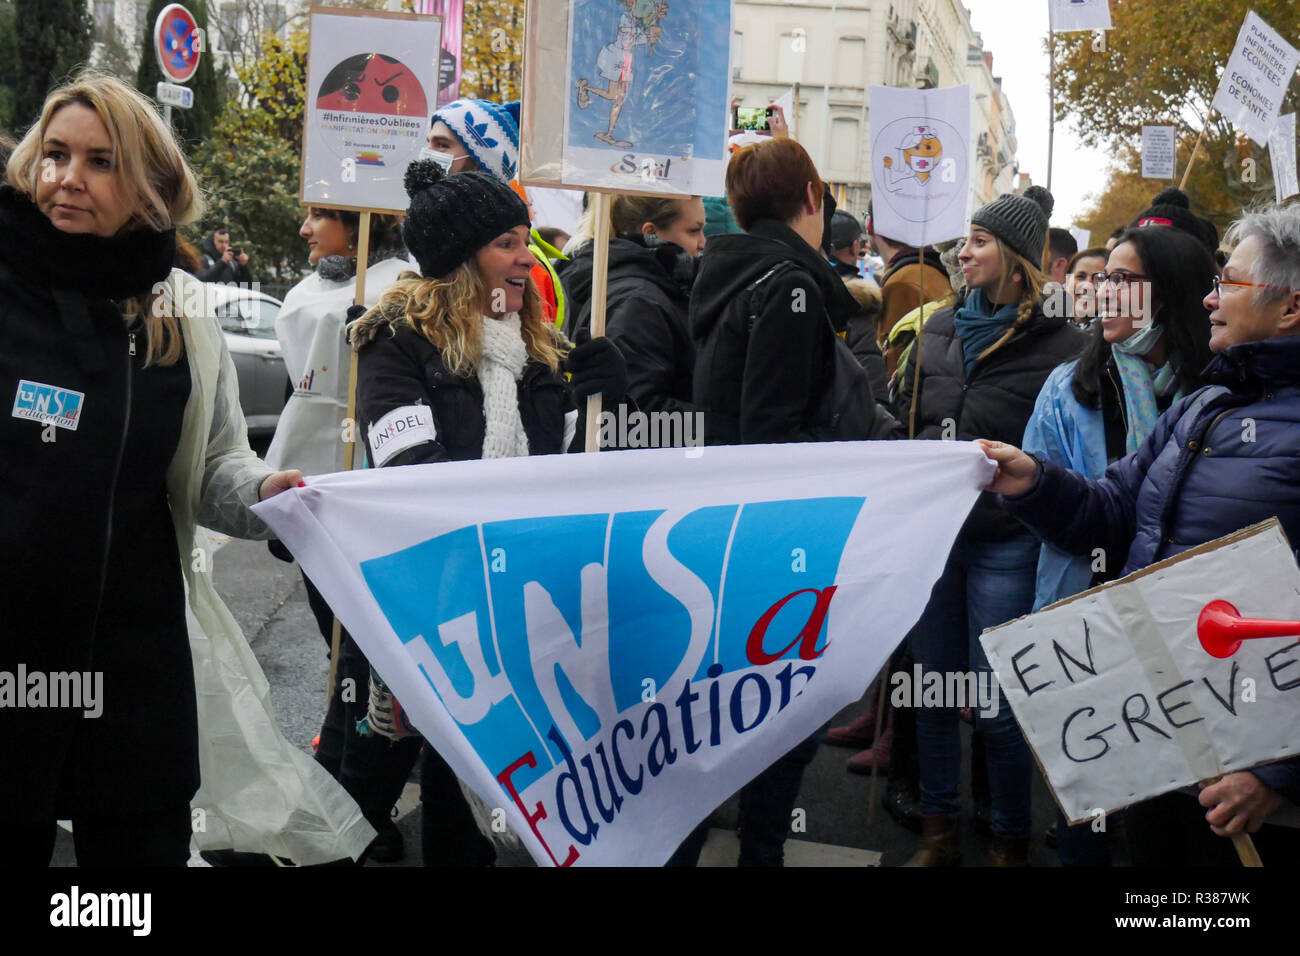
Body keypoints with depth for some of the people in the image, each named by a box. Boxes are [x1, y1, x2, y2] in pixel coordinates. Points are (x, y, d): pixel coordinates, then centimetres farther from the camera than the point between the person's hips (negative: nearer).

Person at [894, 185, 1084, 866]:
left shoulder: (1057, 344, -7)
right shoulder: (940, 328, 9)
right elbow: (906, 413, 18)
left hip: (1004, 544, -5)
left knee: (998, 707, 2)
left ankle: (1012, 842, 23)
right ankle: (938, 833, 29)